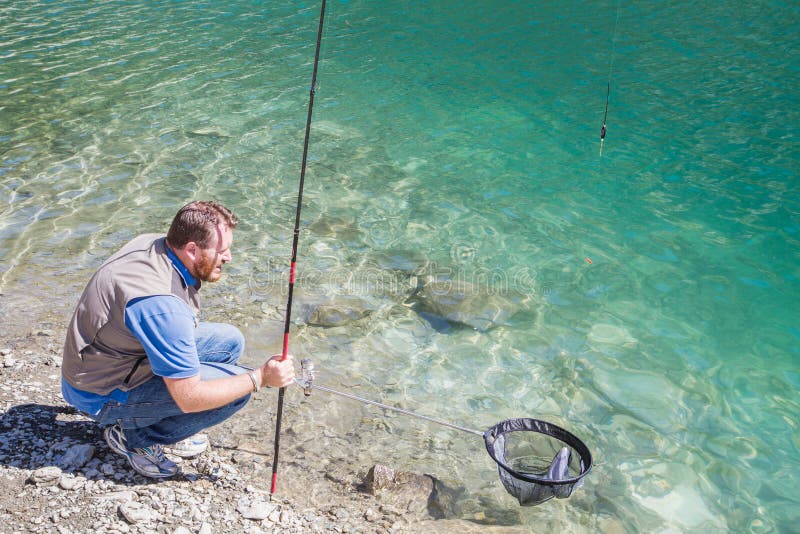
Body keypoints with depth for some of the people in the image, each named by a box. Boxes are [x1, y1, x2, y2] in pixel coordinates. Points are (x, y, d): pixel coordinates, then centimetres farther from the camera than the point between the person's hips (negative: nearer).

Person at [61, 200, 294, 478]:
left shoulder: (154, 242, -9)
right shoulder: (161, 303, -35)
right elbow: (190, 398, -29)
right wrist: (260, 377, -22)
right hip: (103, 394, -9)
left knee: (229, 341, 4)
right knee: (235, 386, -18)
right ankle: (134, 437, -2)